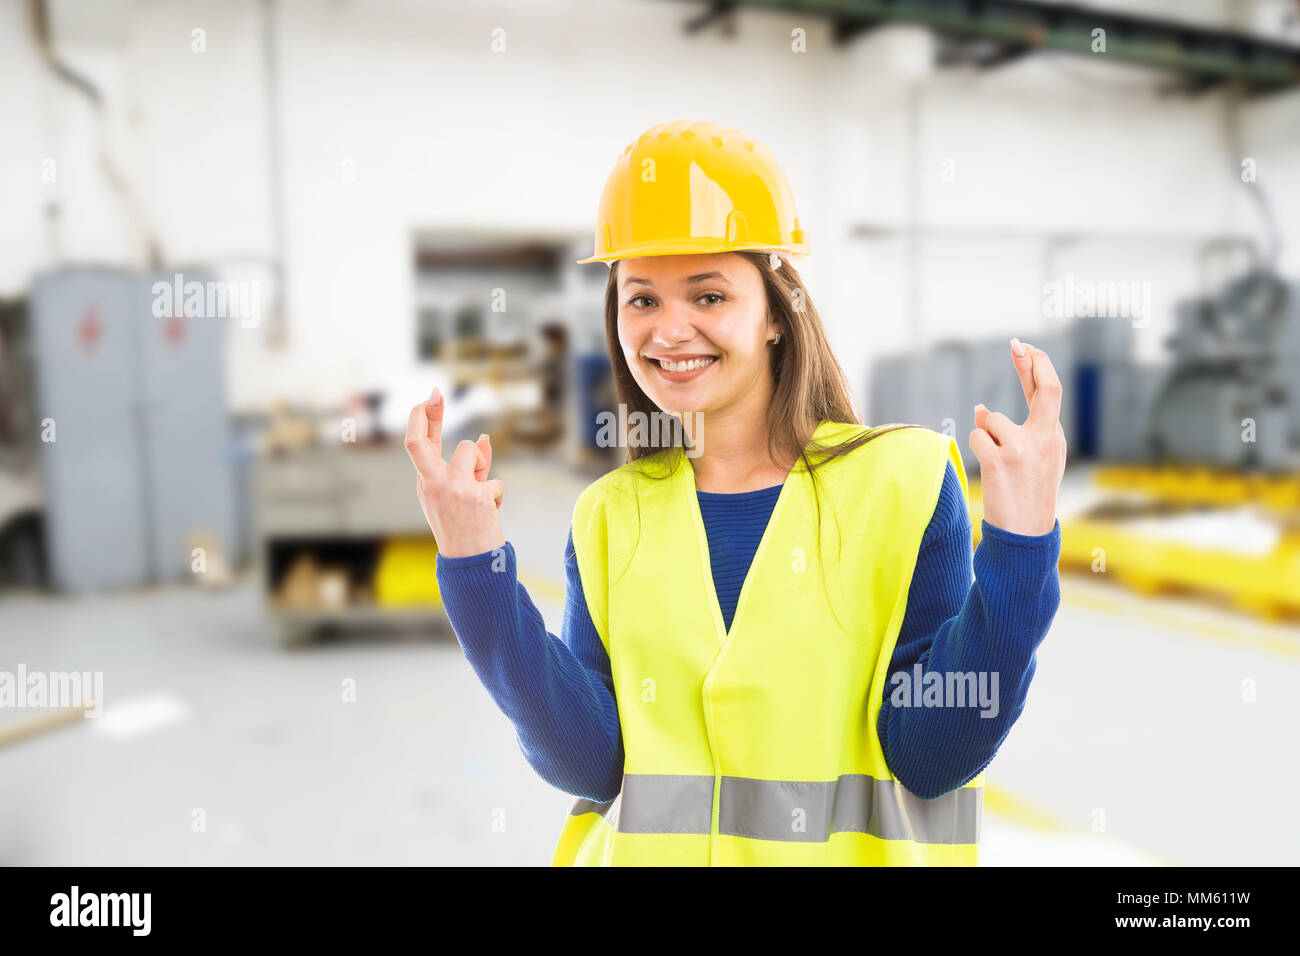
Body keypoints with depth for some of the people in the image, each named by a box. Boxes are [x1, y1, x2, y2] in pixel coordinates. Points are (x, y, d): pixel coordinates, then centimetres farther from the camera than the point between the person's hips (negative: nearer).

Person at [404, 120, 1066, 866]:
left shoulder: (903, 480, -12)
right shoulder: (609, 518, -3)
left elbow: (932, 761, -13)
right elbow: (589, 762, -10)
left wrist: (1019, 551, -23)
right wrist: (477, 570, -16)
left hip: (851, 850, -2)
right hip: (641, 847, 2)